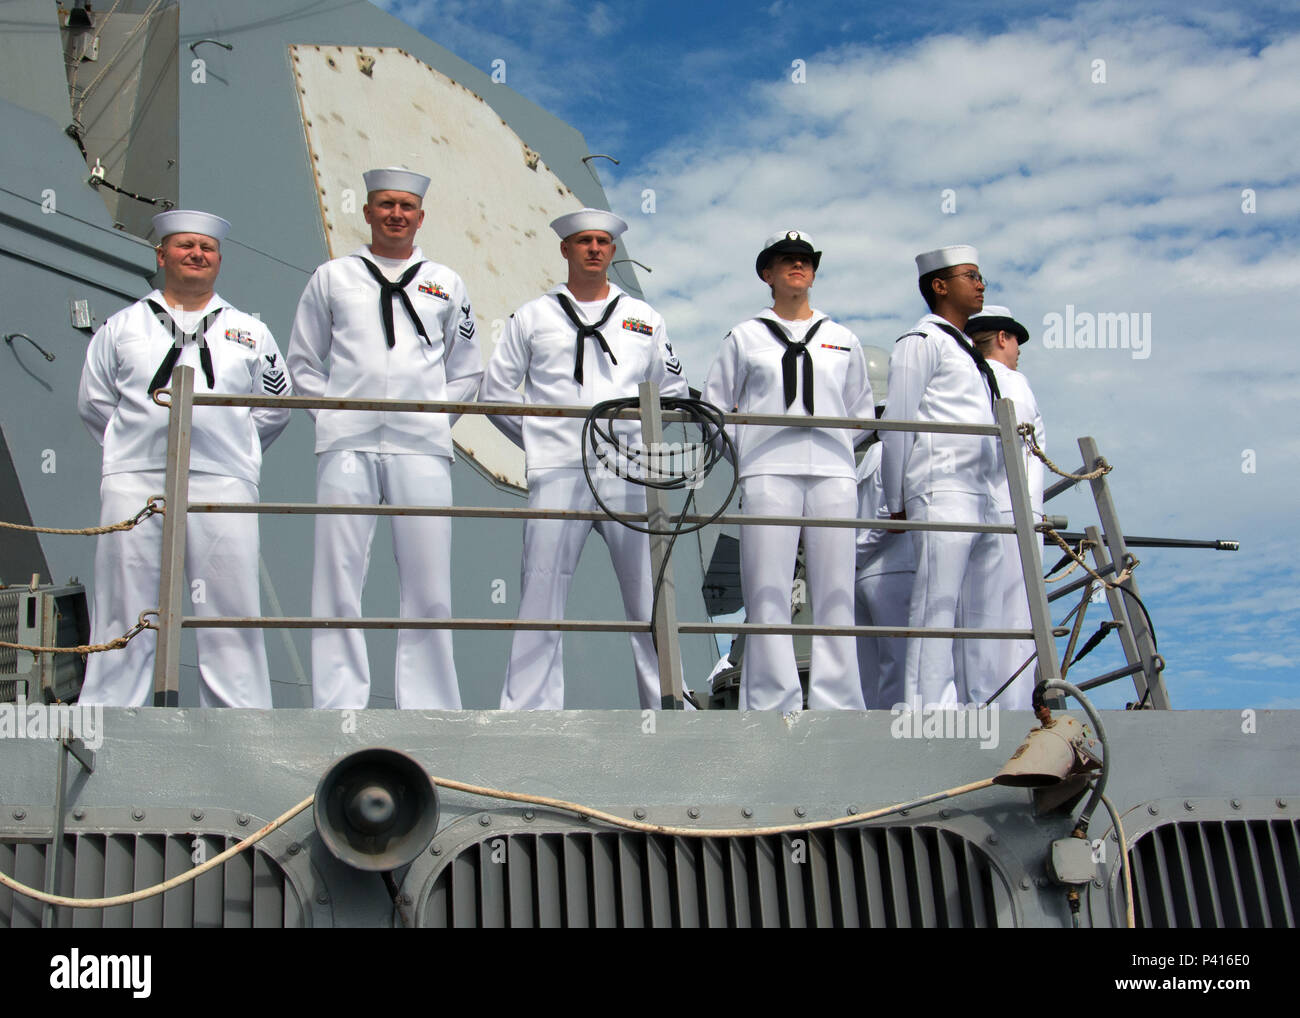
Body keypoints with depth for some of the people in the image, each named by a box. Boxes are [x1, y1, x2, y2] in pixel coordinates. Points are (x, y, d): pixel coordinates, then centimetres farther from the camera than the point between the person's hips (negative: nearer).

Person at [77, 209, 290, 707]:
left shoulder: (250, 332, 16)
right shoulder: (122, 327, 16)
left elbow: (274, 408, 18)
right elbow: (93, 402, 17)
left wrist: (234, 453, 11)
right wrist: (133, 446, 11)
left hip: (223, 485, 0)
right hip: (135, 483, 0)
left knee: (231, 610, -2)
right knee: (125, 612, 0)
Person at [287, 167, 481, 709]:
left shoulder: (445, 284, 17)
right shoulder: (332, 278, 15)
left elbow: (466, 374, 20)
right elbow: (304, 363, 17)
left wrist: (433, 418, 6)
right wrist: (333, 413, 3)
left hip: (422, 447, 0)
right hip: (347, 445, 0)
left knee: (428, 584, -3)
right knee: (338, 578, -4)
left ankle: (429, 710, 3)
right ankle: (338, 708, 1)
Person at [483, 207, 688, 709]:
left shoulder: (644, 318, 17)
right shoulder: (532, 316, 13)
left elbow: (673, 390, 24)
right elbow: (497, 389, 15)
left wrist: (642, 437, 13)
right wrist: (539, 437, 9)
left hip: (628, 474, 1)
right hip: (557, 473, -1)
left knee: (649, 595, -1)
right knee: (541, 592, -4)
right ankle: (528, 709, 2)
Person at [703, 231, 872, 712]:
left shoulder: (843, 341, 19)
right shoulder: (745, 337, 14)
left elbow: (862, 413, 24)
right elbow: (715, 406, 17)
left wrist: (831, 446, 10)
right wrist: (744, 453, 7)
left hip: (833, 473, 2)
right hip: (769, 473, -2)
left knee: (835, 591, -3)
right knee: (768, 591, -8)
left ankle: (835, 704, 0)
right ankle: (773, 704, -6)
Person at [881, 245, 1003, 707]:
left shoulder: (966, 351, 25)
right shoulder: (922, 342, -1)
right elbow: (896, 424, -5)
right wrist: (896, 502, -7)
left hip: (981, 496, 9)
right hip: (941, 493, -9)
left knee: (982, 613, 7)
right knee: (936, 605, -12)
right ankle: (927, 710, -13)